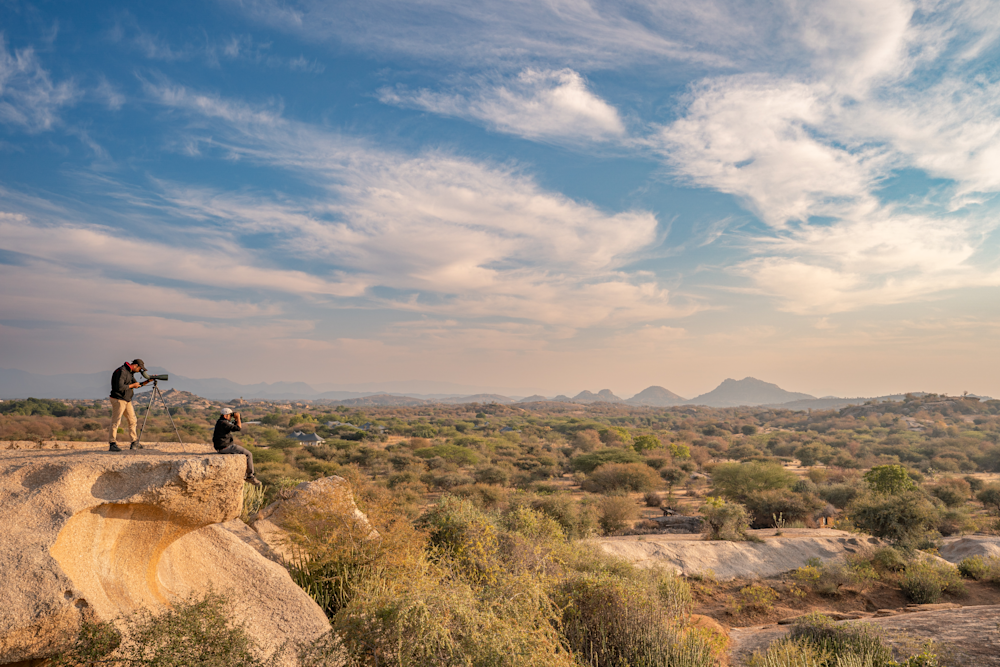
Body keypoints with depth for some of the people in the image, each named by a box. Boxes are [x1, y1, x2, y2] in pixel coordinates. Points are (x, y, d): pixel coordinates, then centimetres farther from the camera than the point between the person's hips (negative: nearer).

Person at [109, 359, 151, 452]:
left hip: (127, 400, 10)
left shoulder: (130, 372, 13)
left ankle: (134, 443, 17)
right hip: (118, 399, -10)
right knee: (116, 422, -6)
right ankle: (112, 444, -2)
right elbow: (119, 387, -26)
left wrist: (148, 381, 10)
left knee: (132, 421, 11)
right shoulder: (122, 371, -17)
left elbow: (137, 385, 21)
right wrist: (132, 385, -14)